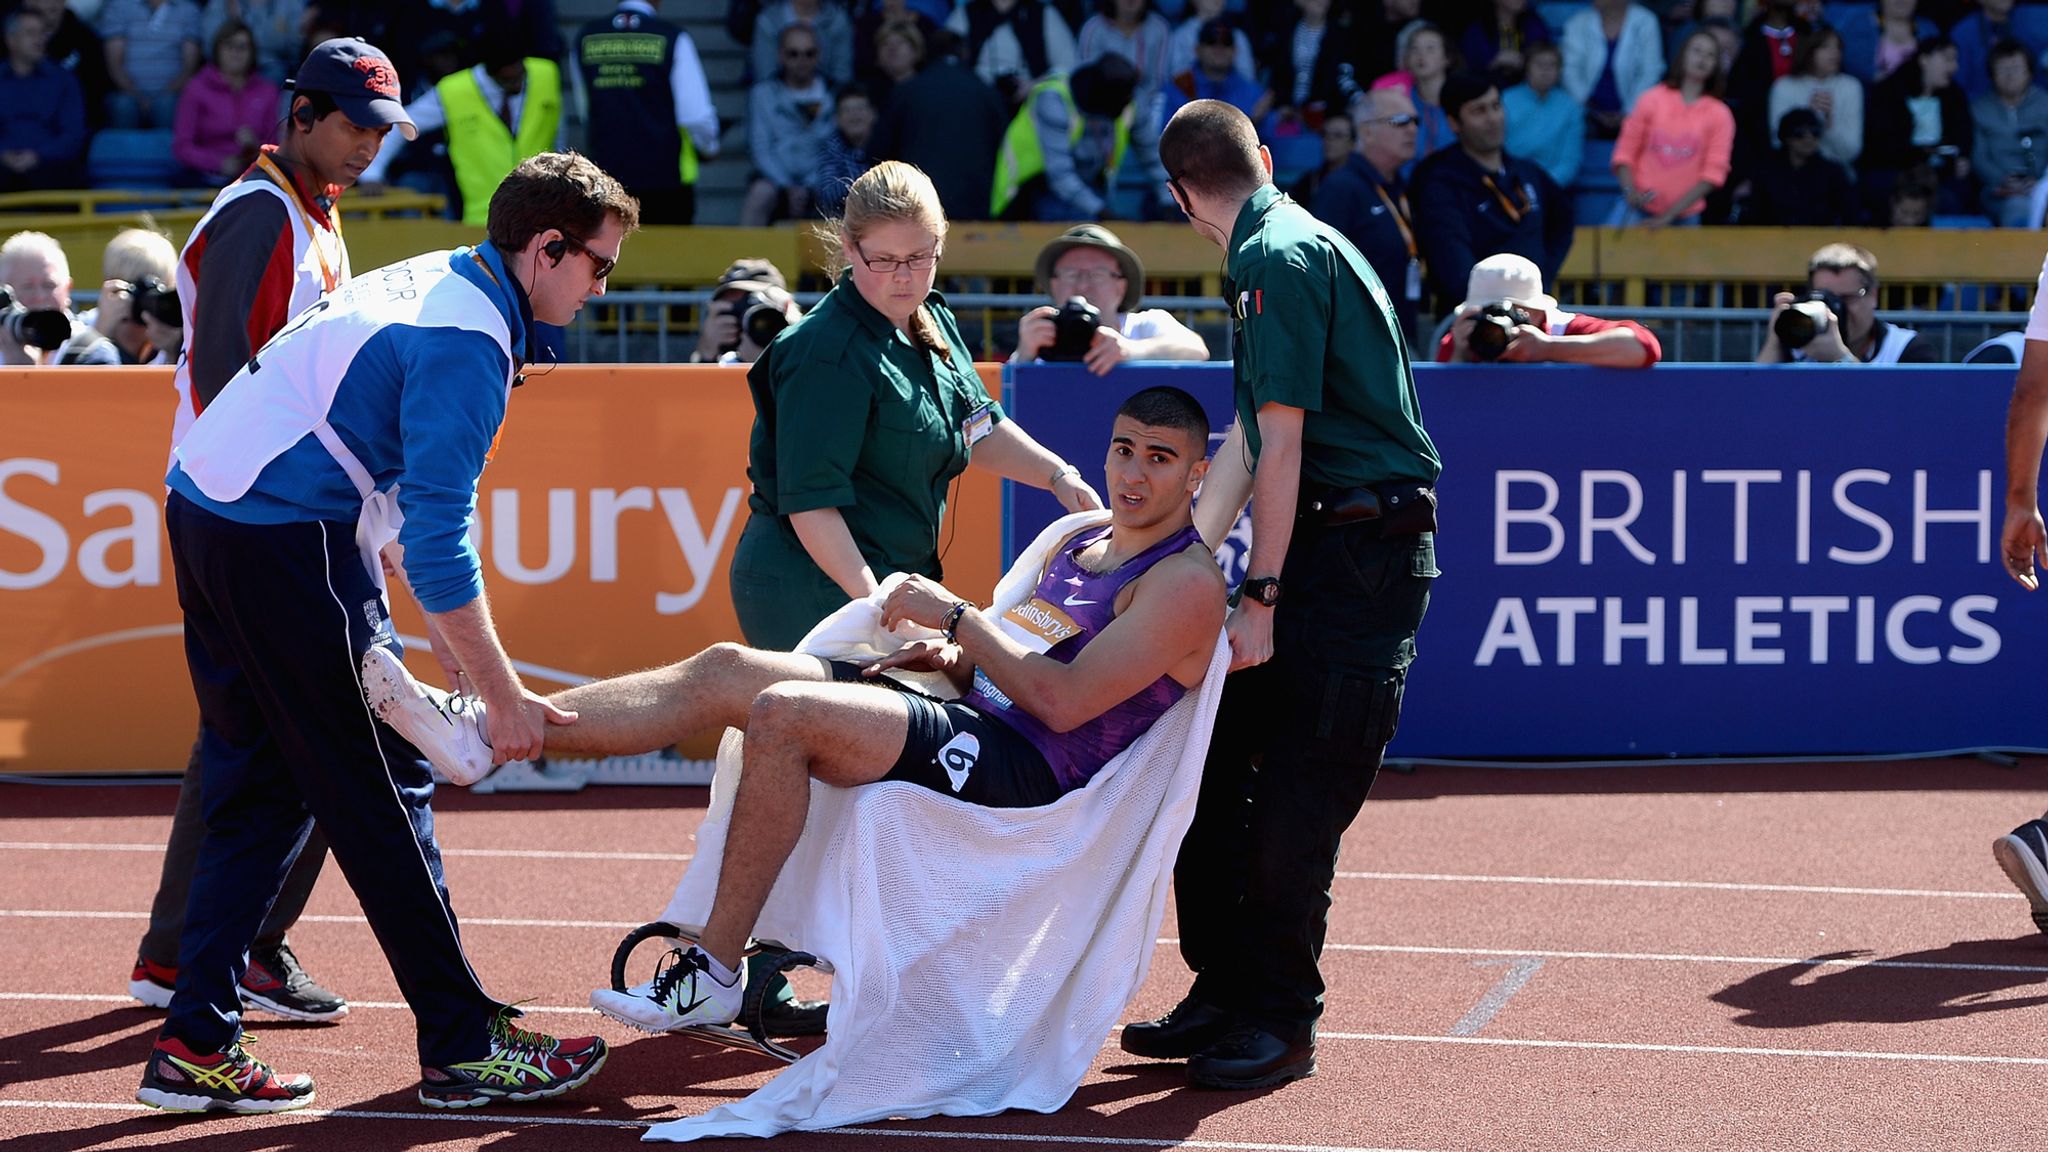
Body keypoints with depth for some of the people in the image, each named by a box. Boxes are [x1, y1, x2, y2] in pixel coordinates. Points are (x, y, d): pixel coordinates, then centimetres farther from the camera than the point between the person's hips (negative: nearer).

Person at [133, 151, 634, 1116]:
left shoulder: (434, 277, 13)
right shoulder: (468, 343, -17)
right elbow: (436, 536, -23)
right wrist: (503, 697, -21)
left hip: (205, 508, 10)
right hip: (288, 540, -10)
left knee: (261, 790, 13)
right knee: (383, 790, -2)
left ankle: (196, 1046, 12)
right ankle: (462, 1046, 4)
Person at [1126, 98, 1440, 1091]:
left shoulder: (1278, 258, -14)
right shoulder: (1288, 246, 18)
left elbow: (1280, 447, -17)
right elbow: (1248, 439, 22)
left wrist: (1260, 598, -16)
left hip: (1359, 553, -10)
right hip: (1322, 548, 10)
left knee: (1295, 803, -5)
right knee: (1210, 766, 11)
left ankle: (1281, 1021, 4)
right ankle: (1224, 994, 19)